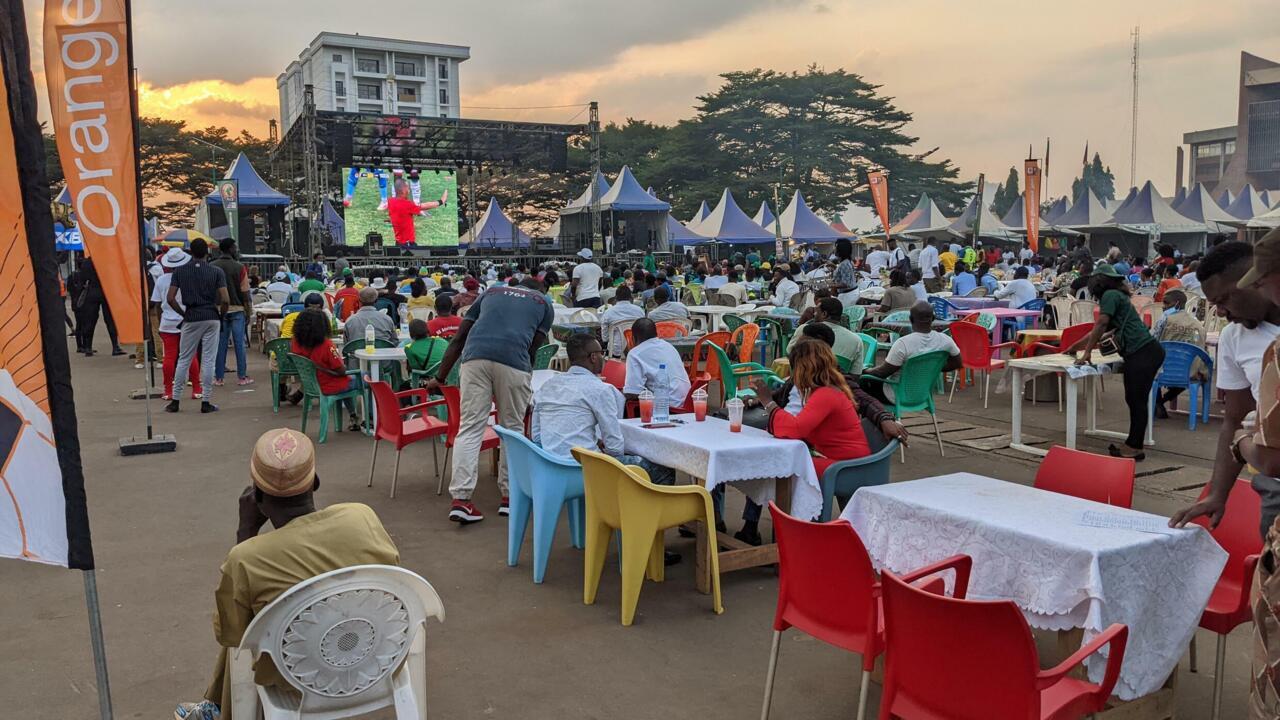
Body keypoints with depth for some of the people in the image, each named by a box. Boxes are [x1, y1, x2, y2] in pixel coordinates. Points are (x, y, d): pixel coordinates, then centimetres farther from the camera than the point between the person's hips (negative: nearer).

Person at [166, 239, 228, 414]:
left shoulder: (180, 271, 3)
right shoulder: (216, 272, -1)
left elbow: (170, 298, -3)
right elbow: (225, 300, -9)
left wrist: (183, 314, 9)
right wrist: (221, 316, 7)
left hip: (191, 319, 1)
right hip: (212, 319, -1)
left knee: (183, 360, 10)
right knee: (208, 361, 2)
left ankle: (175, 401, 12)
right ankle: (206, 402, 4)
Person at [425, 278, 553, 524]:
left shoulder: (492, 292, 32)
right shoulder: (544, 303, 27)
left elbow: (459, 338, 27)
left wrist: (440, 378, 30)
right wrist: (526, 391, 30)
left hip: (475, 356, 2)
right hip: (513, 359, -2)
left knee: (470, 427, 3)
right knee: (512, 429, 12)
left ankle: (460, 499, -4)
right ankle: (510, 495, 17)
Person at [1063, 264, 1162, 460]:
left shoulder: (1110, 295, -5)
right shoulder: (1117, 296, 24)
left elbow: (1100, 326, -11)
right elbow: (1098, 332, 33)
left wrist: (1087, 353, -6)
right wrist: (1073, 347, 40)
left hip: (1143, 353, -9)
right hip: (1143, 352, 9)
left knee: (1137, 400, -4)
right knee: (1134, 400, 13)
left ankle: (1134, 448, 1)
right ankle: (1132, 444, 19)